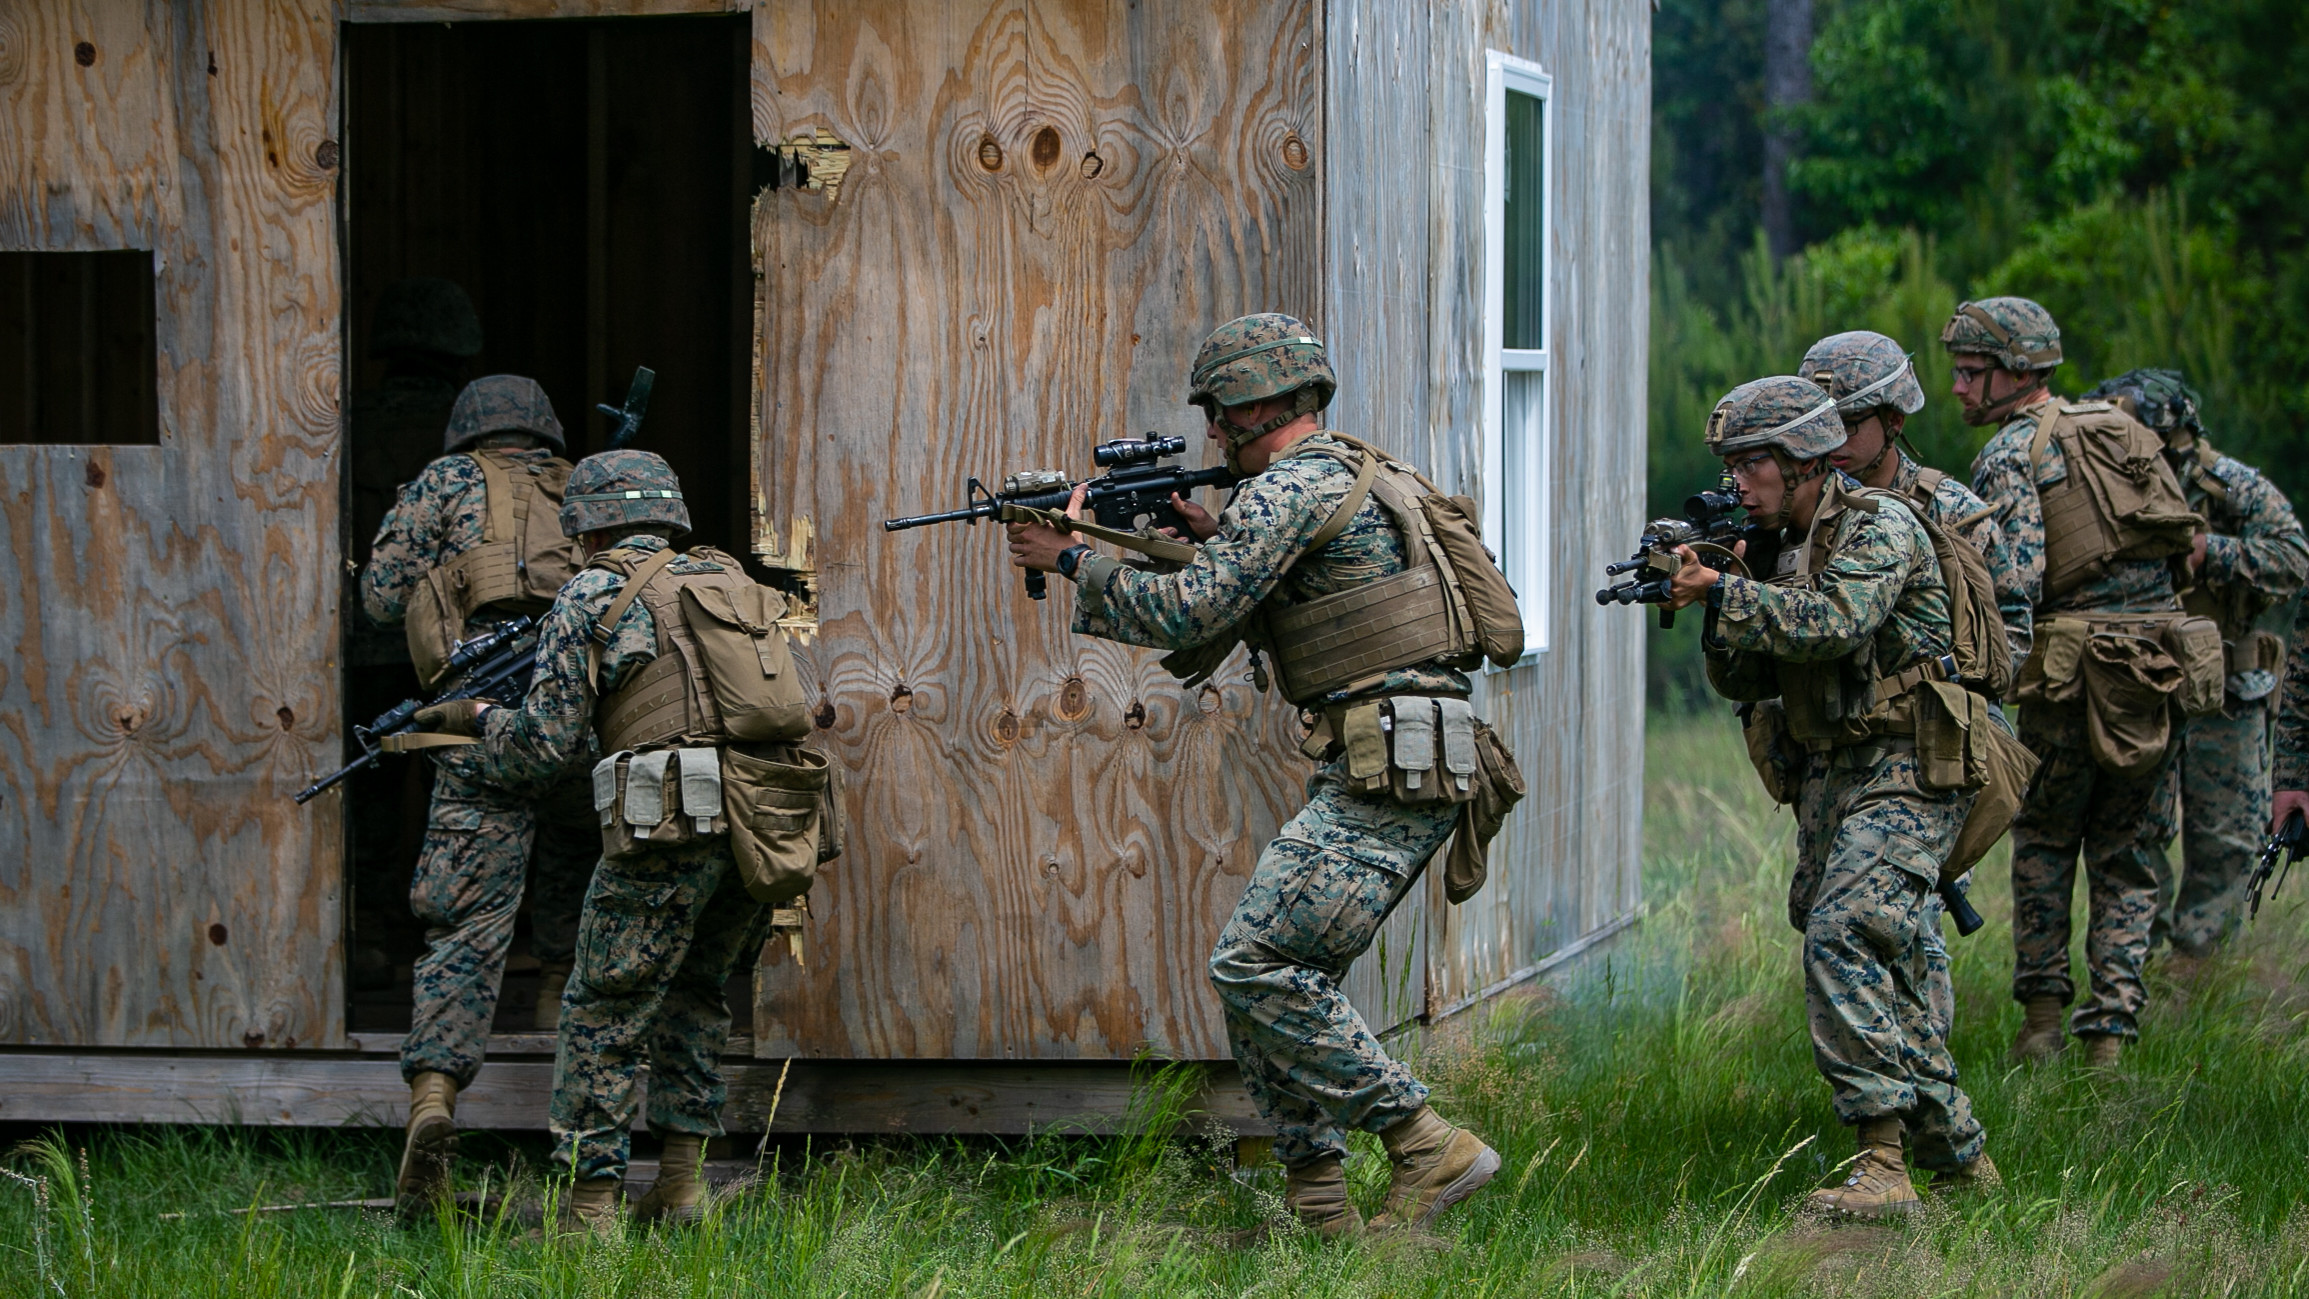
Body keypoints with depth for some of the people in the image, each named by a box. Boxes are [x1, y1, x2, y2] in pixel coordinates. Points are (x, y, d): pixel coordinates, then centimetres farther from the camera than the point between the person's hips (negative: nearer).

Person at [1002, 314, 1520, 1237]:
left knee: (1257, 964, -13)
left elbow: (1189, 615, -12)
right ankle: (1318, 1205, 10)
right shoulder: (1361, 478, 23)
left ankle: (1428, 1148, -12)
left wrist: (1072, 559, 0)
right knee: (1279, 971, 11)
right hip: (1400, 770, 10)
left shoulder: (1293, 486, -9)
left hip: (1389, 770, -10)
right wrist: (1219, 544, 18)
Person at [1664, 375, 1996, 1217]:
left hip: (1906, 776, -10)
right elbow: (1746, 681, 13)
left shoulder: (1881, 528, -11)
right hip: (1831, 780, 10)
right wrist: (1722, 606, -5)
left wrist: (1722, 592, -24)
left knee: (1844, 942, -24)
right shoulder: (1788, 550, 15)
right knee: (1879, 980, 11)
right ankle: (1958, 1157, 23)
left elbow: (1833, 623, -28)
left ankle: (1882, 1168, -27)